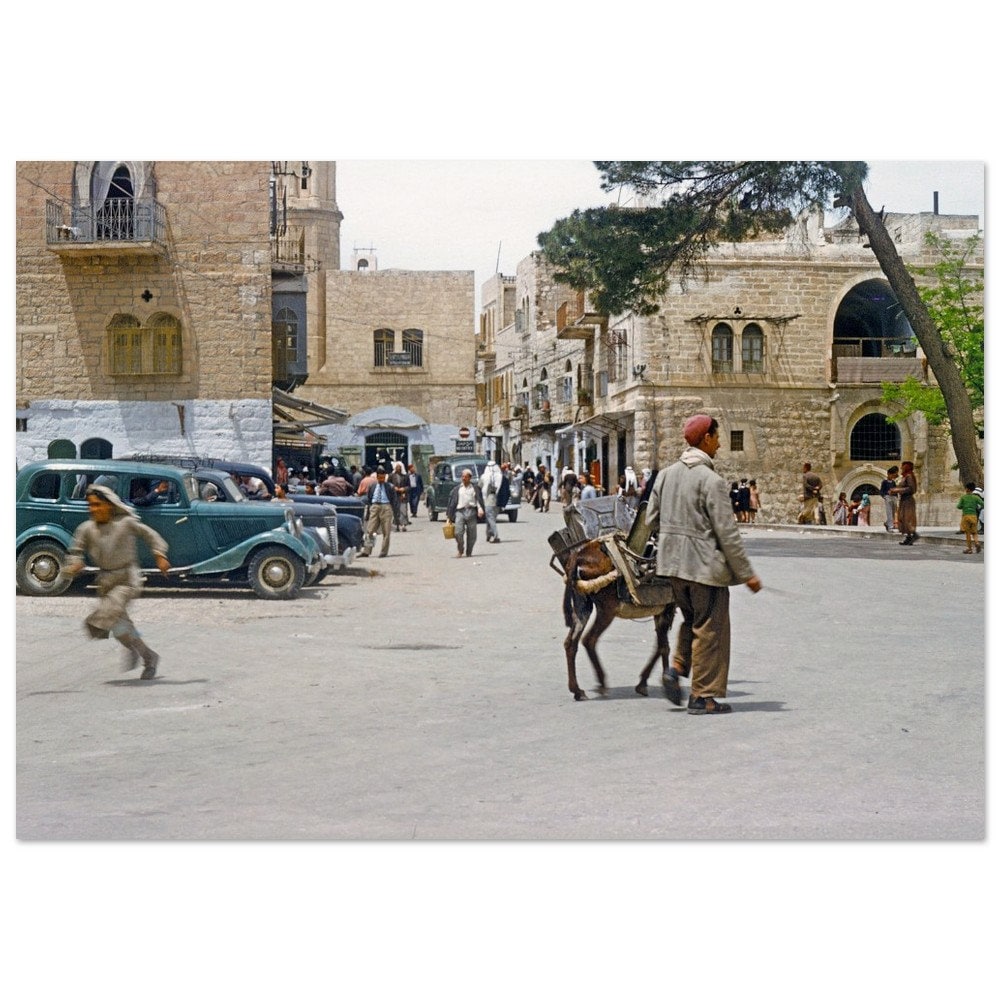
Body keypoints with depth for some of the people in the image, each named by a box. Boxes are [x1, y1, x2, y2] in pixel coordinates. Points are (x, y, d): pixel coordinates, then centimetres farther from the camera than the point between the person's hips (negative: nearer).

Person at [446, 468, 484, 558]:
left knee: (471, 535, 1)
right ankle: (460, 551, 5)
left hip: (471, 512, 0)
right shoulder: (457, 489, 15)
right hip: (460, 511, 0)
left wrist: (480, 509, -14)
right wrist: (449, 517, 11)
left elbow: (479, 499, 5)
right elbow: (452, 502, 15)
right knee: (458, 533, -14)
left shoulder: (475, 487, 12)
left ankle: (469, 553, 15)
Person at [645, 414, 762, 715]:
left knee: (692, 620, 24)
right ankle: (703, 696, 8)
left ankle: (677, 669, 7)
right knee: (709, 628, 4)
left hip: (672, 564, 7)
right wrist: (747, 574, -10)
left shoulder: (666, 475, 6)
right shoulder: (711, 480, -16)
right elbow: (727, 532, -16)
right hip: (705, 565, -7)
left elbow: (651, 519, 11)